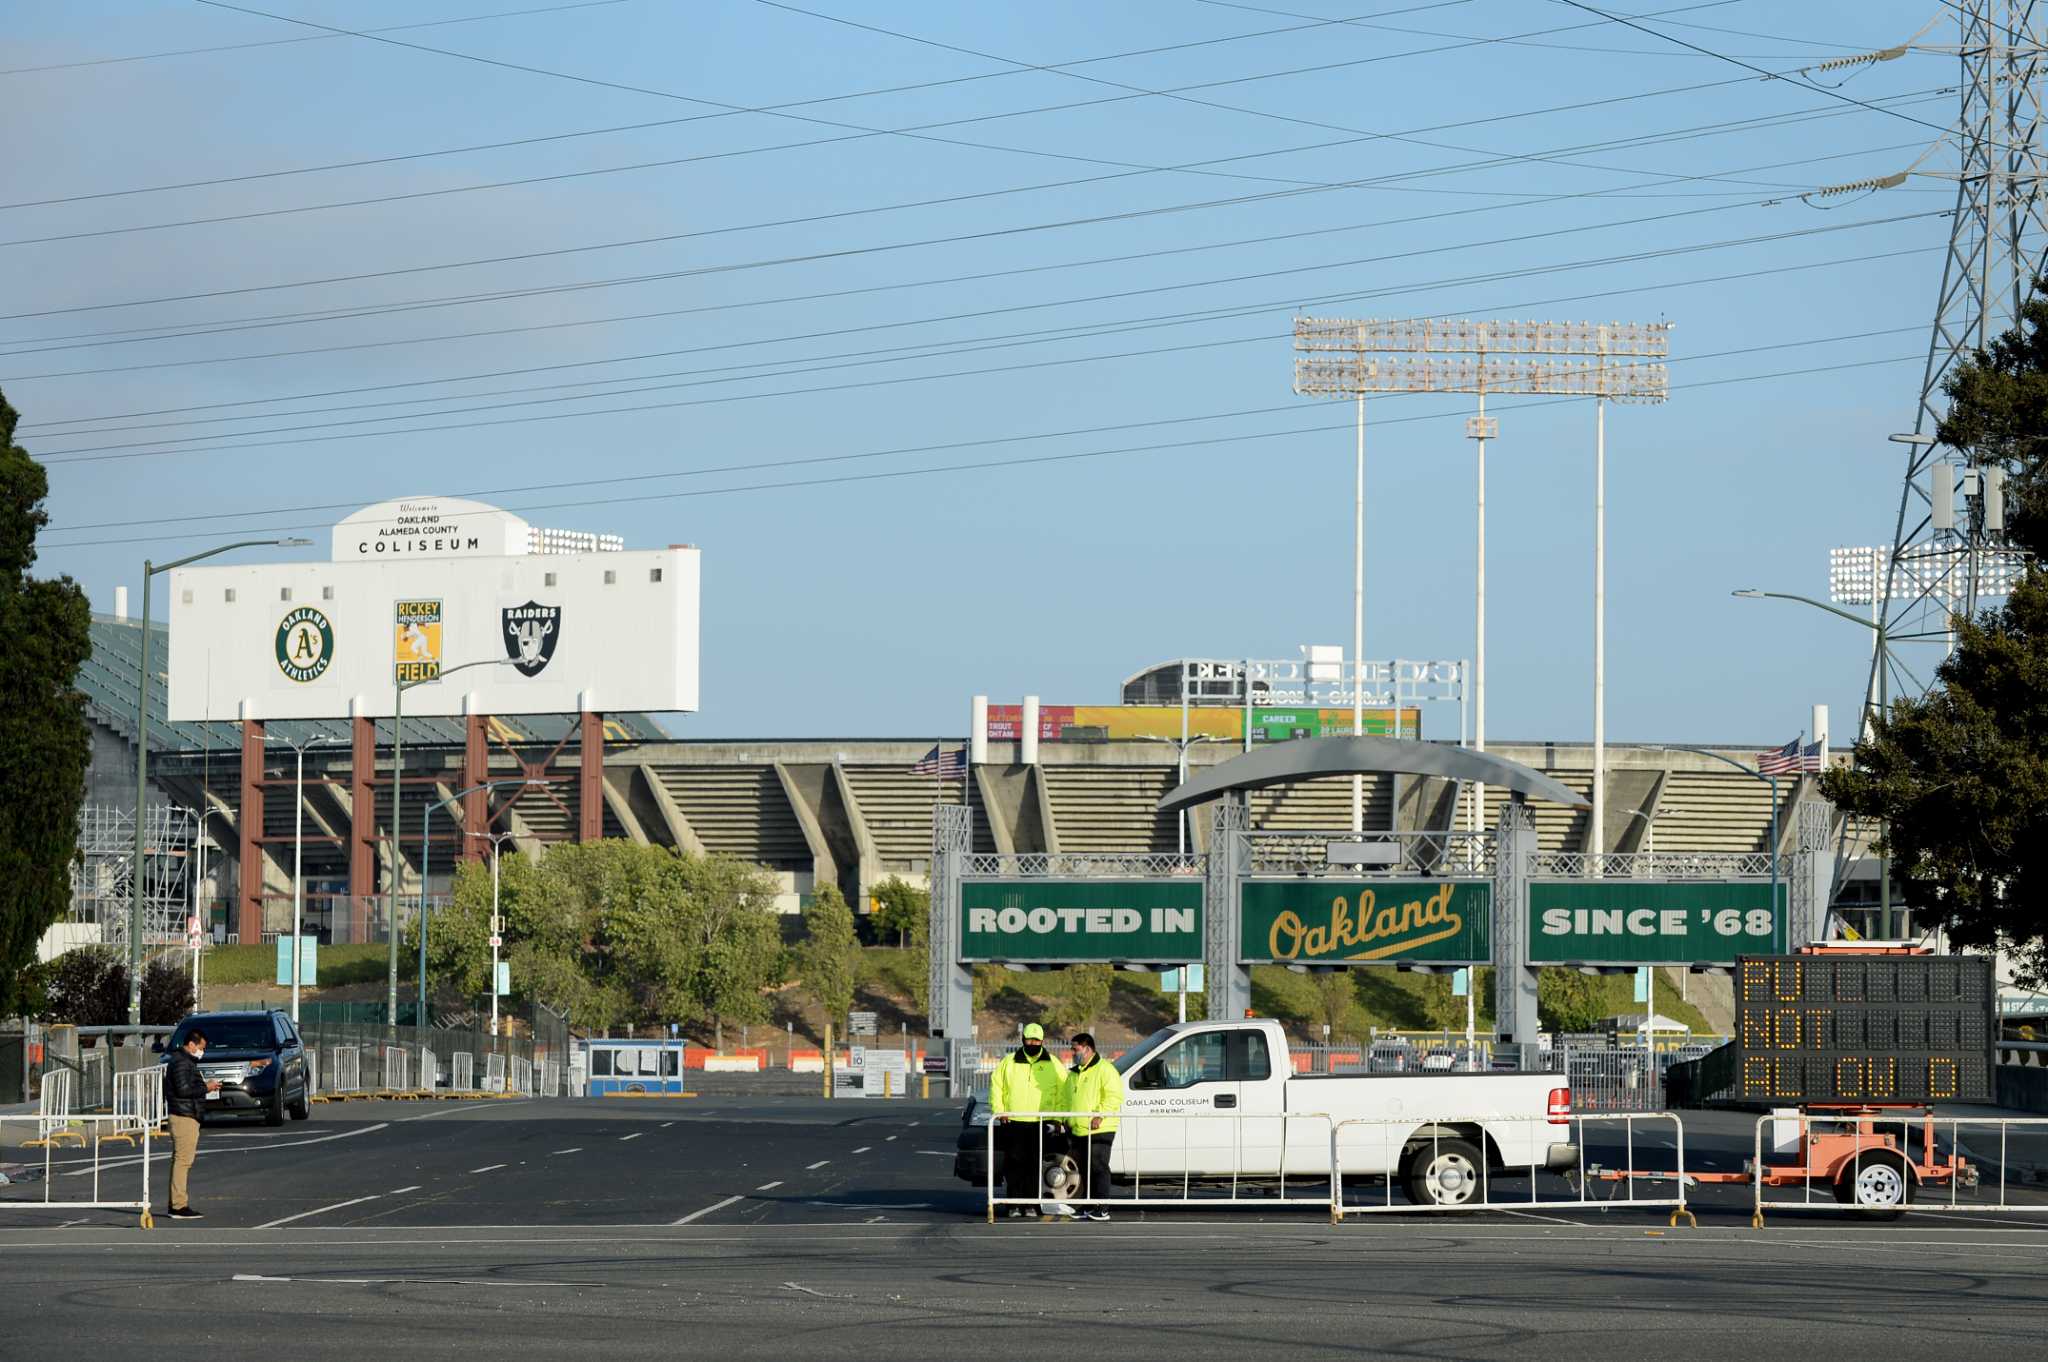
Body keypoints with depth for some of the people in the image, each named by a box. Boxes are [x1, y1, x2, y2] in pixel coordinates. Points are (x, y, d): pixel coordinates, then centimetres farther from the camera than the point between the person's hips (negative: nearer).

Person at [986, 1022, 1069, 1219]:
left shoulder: (1053, 1065, 7)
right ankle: (1014, 1205, -1)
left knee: (1034, 1166, 1)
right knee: (1015, 1165, -4)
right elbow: (996, 1086, 11)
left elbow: (1063, 1092, 10)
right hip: (1014, 1122, 0)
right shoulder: (1009, 1062, 8)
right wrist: (999, 1111, 0)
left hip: (1041, 1124, 0)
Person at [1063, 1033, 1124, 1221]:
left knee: (1098, 1168, -9)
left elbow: (1114, 1096, -16)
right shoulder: (1074, 1073, 20)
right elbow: (1067, 1099, 30)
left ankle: (1102, 1209, -10)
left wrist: (1100, 1116, -23)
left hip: (1099, 1130, -9)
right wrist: (1067, 1120, 17)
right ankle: (1089, 1207, 15)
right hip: (1079, 1131, 9)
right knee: (1085, 1170, 10)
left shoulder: (1104, 1069, -7)